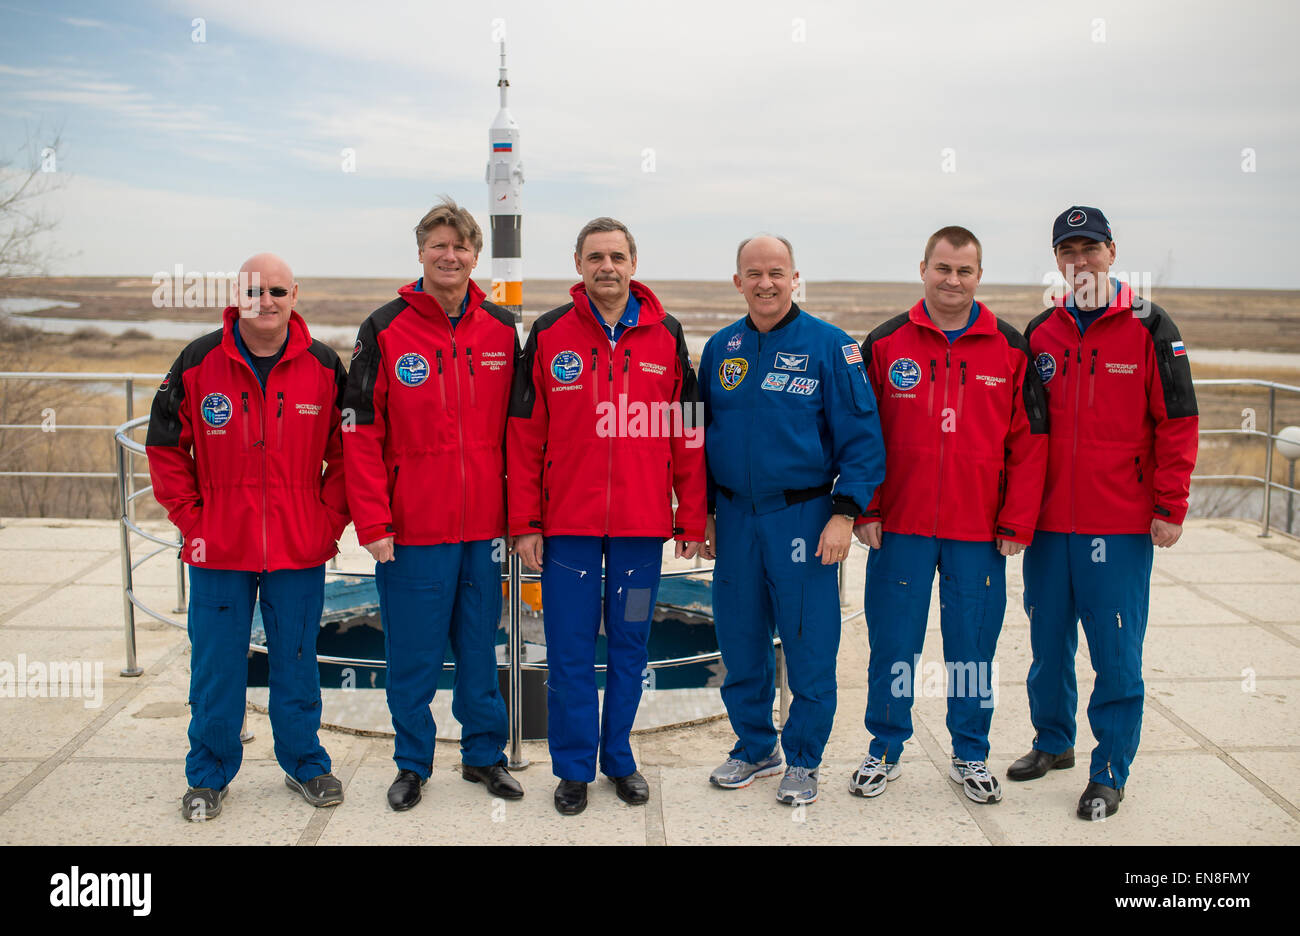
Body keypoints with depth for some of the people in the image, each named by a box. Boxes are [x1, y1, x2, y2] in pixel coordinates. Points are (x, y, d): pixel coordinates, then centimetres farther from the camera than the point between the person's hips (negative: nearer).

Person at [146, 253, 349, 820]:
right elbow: (165, 446, 4)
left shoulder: (323, 367, -1)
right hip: (220, 550, 0)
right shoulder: (199, 363, -3)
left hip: (300, 550, 0)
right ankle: (209, 775, 26)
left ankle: (305, 764, 29)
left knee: (296, 662, 11)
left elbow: (347, 450, 6)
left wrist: (330, 519, -1)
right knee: (216, 666, 9)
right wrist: (191, 522, -1)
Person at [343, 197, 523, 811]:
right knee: (413, 653, 7)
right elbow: (362, 432, -5)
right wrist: (373, 523, -10)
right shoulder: (385, 330, -3)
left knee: (480, 646, 14)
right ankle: (412, 763, 24)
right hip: (412, 527, -2)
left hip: (484, 525, 3)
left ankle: (484, 754, 29)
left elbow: (517, 430, 8)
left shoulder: (501, 330, 5)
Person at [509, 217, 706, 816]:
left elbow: (687, 434, 6)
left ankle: (618, 757, 27)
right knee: (570, 649, 4)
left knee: (630, 644, 11)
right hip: (567, 523, -1)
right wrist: (525, 523, -3)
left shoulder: (666, 337, 4)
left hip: (642, 523, 1)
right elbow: (525, 436, 1)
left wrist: (691, 519, 3)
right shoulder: (549, 336, 1)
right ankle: (574, 769, 20)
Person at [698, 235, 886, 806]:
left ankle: (803, 761, 20)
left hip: (803, 517, -4)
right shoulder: (720, 349, 8)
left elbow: (860, 437, -7)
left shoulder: (829, 346, -5)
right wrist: (705, 513, 12)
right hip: (735, 517, 4)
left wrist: (844, 513, -13)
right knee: (739, 641, 12)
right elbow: (703, 434, 15)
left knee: (809, 646, 2)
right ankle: (754, 747, 30)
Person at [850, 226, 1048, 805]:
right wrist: (865, 510, -4)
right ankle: (885, 751, 24)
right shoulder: (886, 344, 2)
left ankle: (971, 757, 26)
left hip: (979, 532, 1)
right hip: (899, 526, 0)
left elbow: (1028, 442, 2)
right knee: (892, 642, 7)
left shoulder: (1010, 350, 3)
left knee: (973, 644, 10)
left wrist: (1016, 522, -3)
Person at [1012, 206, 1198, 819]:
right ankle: (1052, 742, 32)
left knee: (1115, 651, 1)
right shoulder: (1040, 333, 9)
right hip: (1047, 521, 4)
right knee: (1048, 639, 13)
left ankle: (1110, 772, 13)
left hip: (1120, 523, -4)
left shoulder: (1148, 327, -2)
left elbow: (1177, 421, -3)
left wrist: (1170, 506, -7)